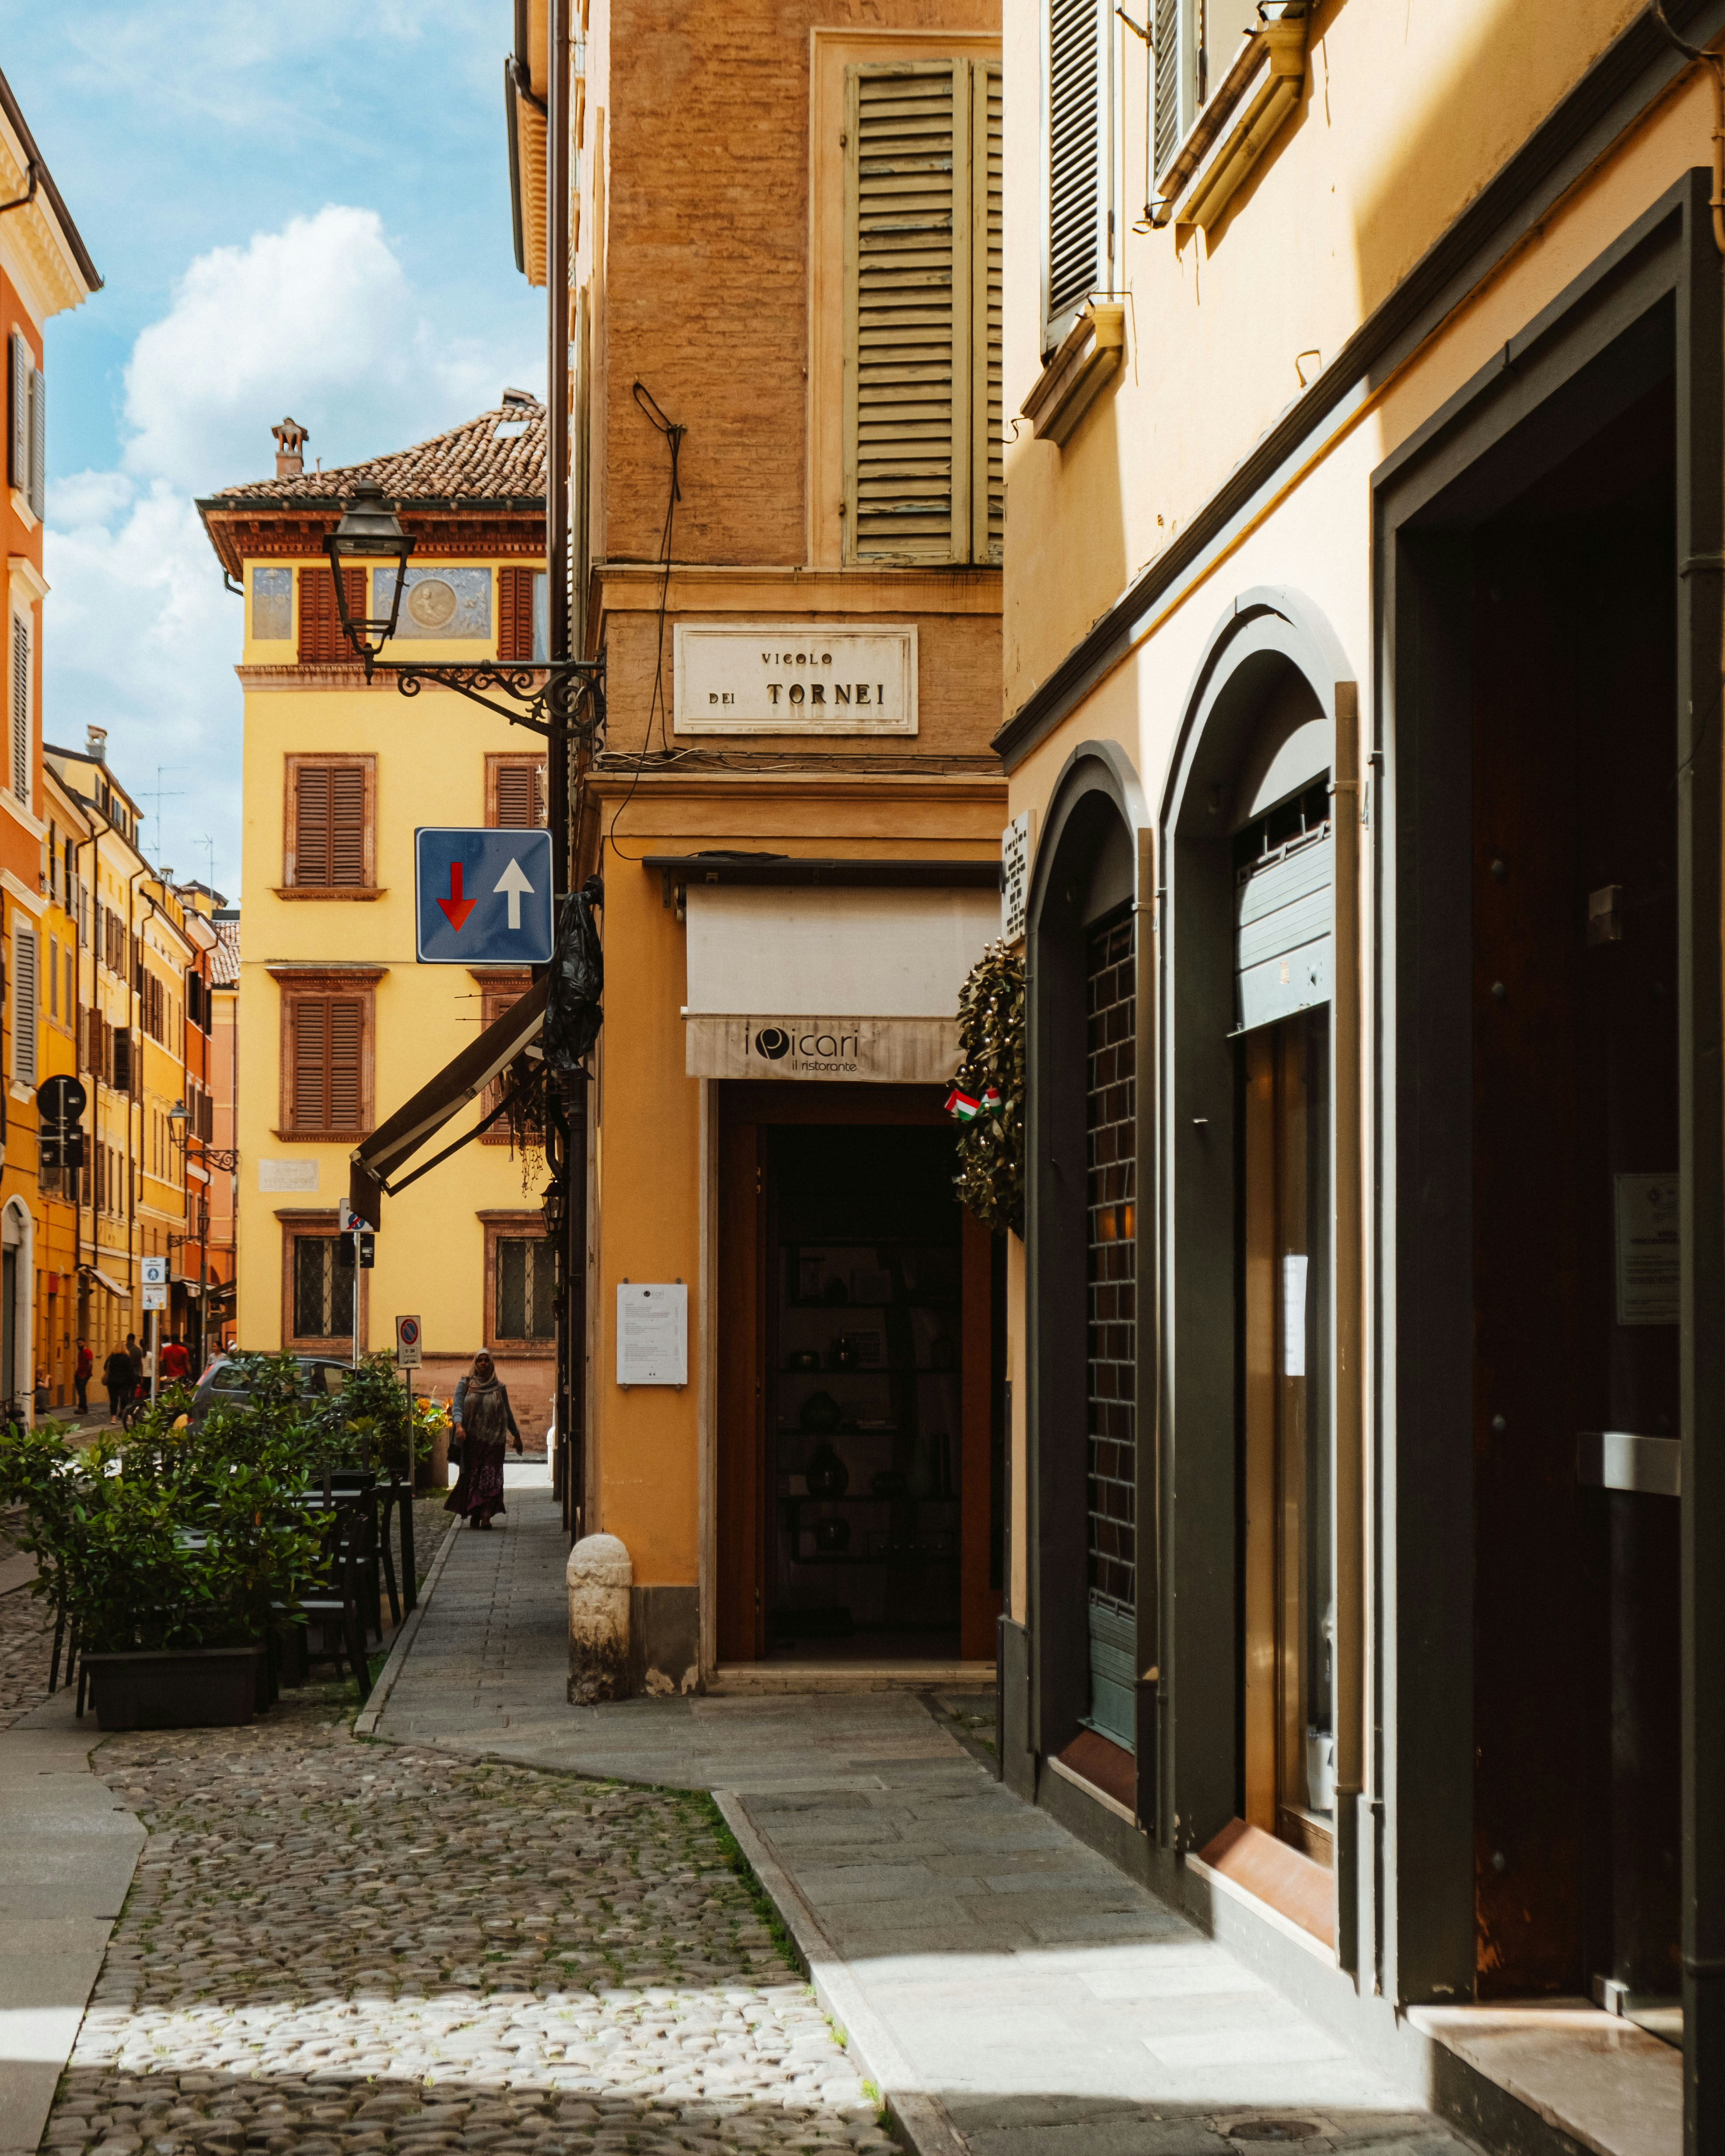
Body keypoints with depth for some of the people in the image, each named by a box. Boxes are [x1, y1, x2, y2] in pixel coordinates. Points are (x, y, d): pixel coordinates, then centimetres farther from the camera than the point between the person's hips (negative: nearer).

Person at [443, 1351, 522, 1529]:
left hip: (494, 1440, 0)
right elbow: (457, 1407, -2)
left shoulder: (499, 1389, 11)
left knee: (491, 1476, -11)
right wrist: (458, 1425, -21)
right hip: (472, 1439, 0)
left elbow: (508, 1414, 19)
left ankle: (486, 1516, -18)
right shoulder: (465, 1385, 8)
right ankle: (475, 1515, 7)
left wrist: (516, 1436, 20)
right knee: (472, 1475, -1)